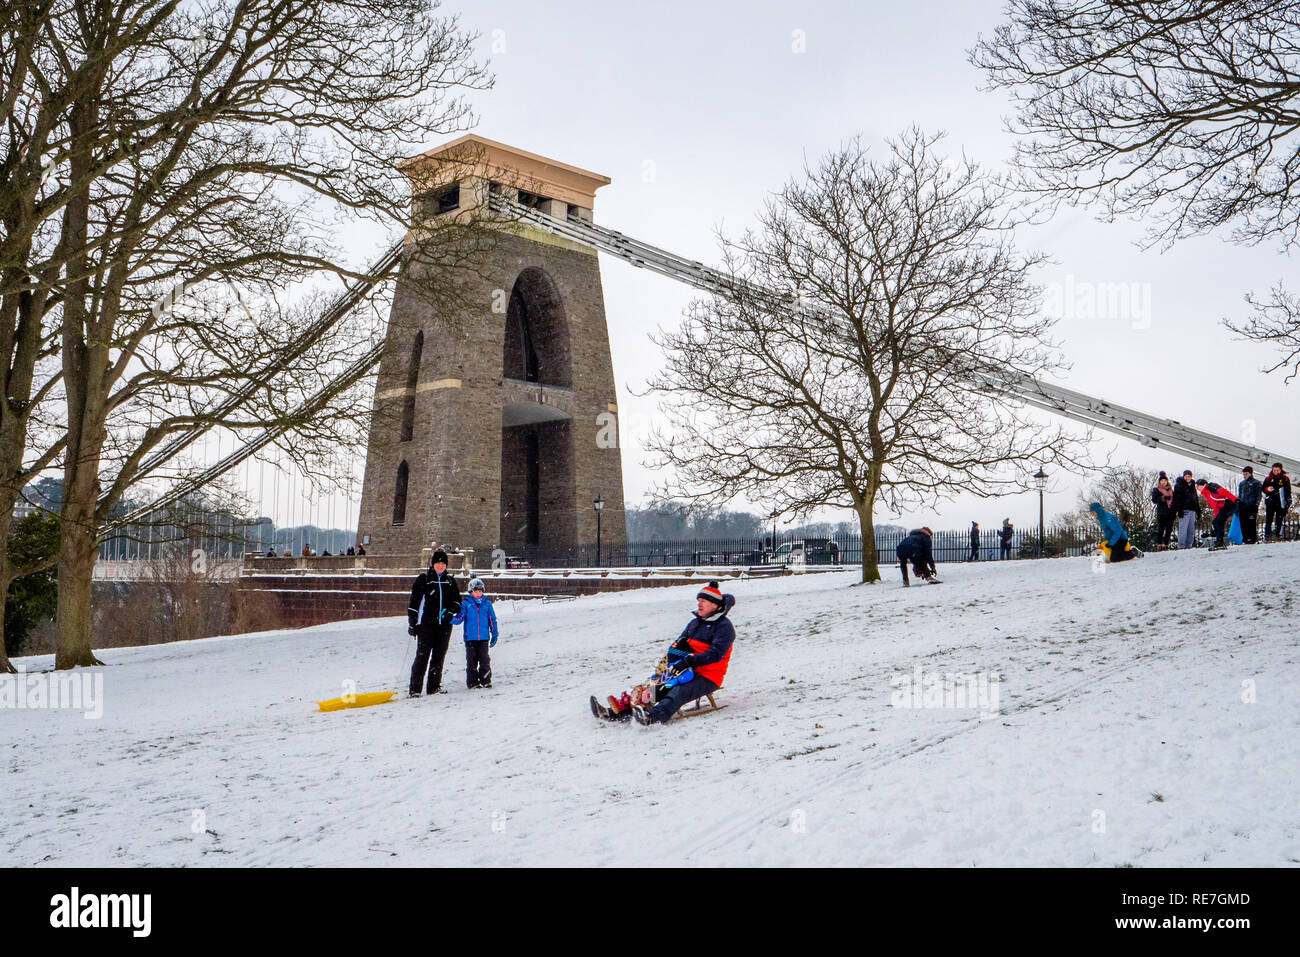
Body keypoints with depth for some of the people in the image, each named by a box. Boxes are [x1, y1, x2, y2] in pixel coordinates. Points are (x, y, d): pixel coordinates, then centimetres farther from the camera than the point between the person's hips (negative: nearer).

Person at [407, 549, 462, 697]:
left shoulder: (450, 581, 14)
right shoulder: (423, 579, 4)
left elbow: (457, 600, 17)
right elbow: (414, 602, 3)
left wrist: (450, 610, -5)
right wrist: (411, 623, -2)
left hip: (444, 624, 4)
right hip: (426, 624, -4)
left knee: (439, 656, 5)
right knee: (422, 656, -9)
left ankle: (434, 686, 12)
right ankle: (415, 688, -7)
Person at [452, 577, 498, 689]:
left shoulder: (487, 603, 7)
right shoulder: (466, 604, 3)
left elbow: (492, 620, 12)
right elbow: (459, 619, -3)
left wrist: (494, 635, 10)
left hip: (484, 637, 1)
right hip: (470, 638, -1)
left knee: (484, 660, 1)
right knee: (471, 661, 2)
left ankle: (486, 680, 11)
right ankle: (472, 682, 8)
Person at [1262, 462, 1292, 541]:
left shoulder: (1285, 478, 3)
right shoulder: (1268, 478, 7)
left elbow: (1288, 491, 7)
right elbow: (1263, 488, 12)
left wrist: (1288, 500, -1)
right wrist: (1267, 489, -10)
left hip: (1281, 502, -1)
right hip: (1270, 502, 1)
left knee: (1279, 520, 3)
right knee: (1268, 519, -2)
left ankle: (1278, 535, 10)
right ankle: (1267, 535, 0)